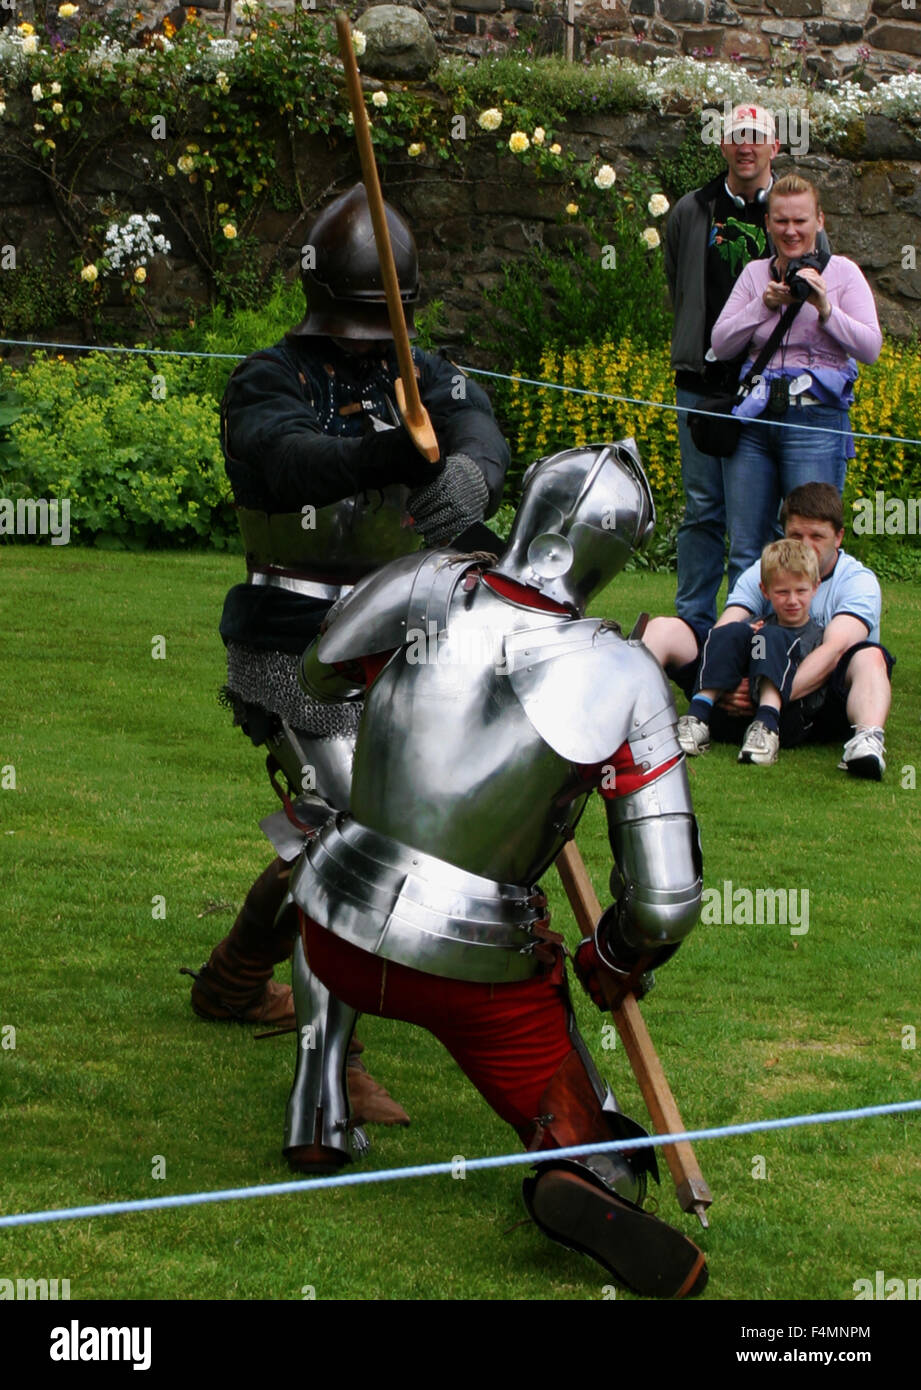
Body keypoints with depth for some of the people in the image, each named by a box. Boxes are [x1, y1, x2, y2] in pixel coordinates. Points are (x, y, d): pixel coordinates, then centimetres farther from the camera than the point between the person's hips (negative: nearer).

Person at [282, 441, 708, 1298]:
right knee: (610, 1162, 16)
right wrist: (612, 961, 9)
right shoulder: (625, 680, -14)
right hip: (478, 978, -2)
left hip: (339, 936, 3)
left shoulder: (422, 586, -10)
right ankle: (586, 1182, -22)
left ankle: (322, 1116, 28)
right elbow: (667, 900, -13)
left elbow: (318, 679, 14)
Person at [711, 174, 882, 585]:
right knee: (744, 551, 6)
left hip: (816, 420, -4)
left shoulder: (841, 272, 3)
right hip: (754, 419, 4)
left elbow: (870, 347, -4)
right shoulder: (755, 274, 13)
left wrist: (825, 308, -16)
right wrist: (764, 304, -5)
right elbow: (721, 345, 7)